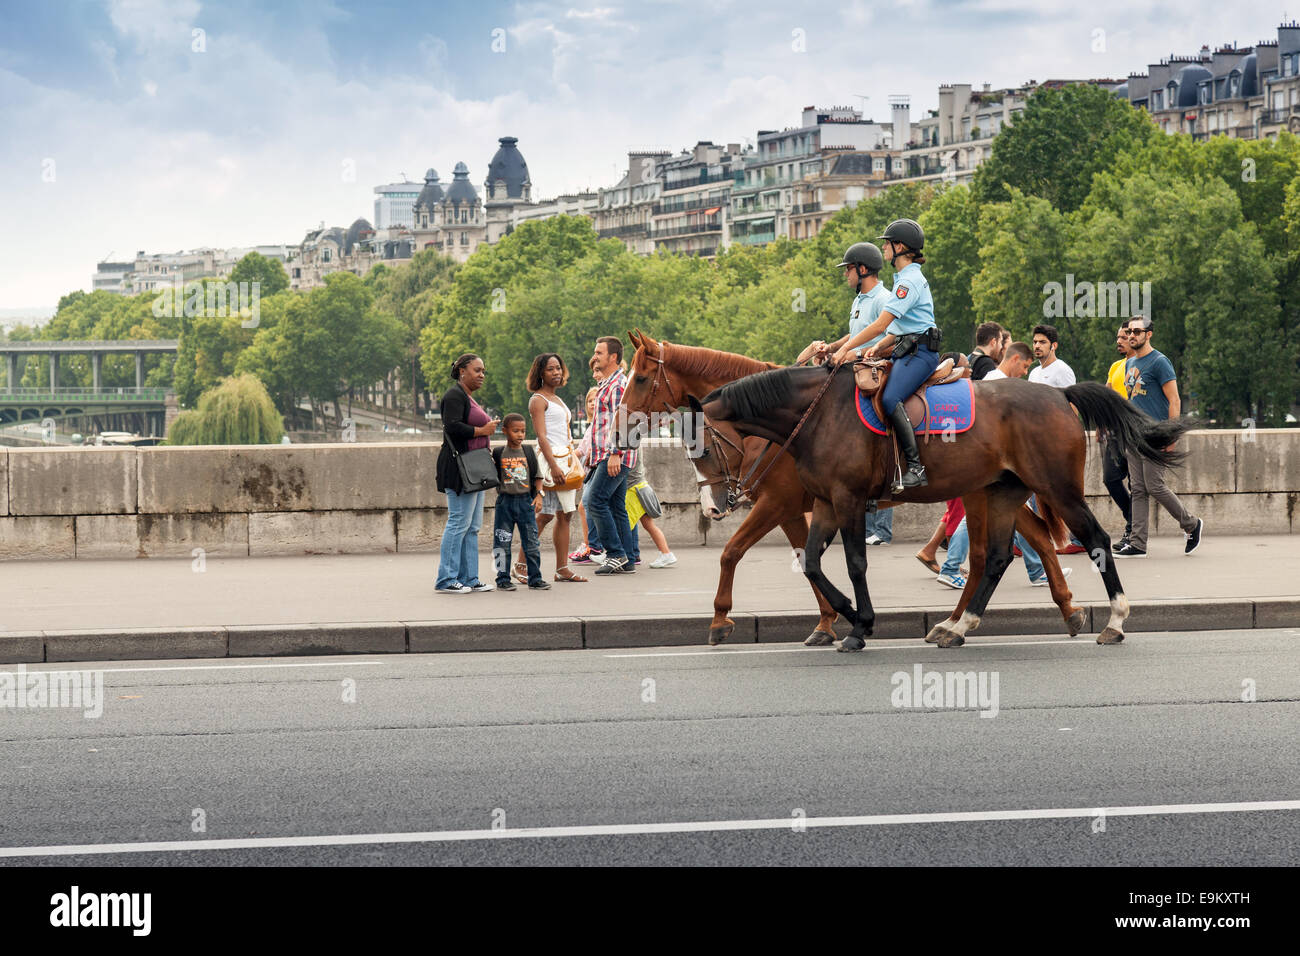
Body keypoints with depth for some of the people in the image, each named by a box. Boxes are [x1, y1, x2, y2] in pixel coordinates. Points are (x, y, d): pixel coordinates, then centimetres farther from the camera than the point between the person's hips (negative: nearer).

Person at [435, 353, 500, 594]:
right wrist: (482, 431, -15)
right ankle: (446, 580, -10)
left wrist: (489, 427, 15)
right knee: (459, 522, -11)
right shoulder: (454, 396, -10)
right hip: (459, 469, -11)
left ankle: (468, 578, 12)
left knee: (472, 526, 10)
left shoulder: (468, 398, 22)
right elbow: (452, 427, -23)